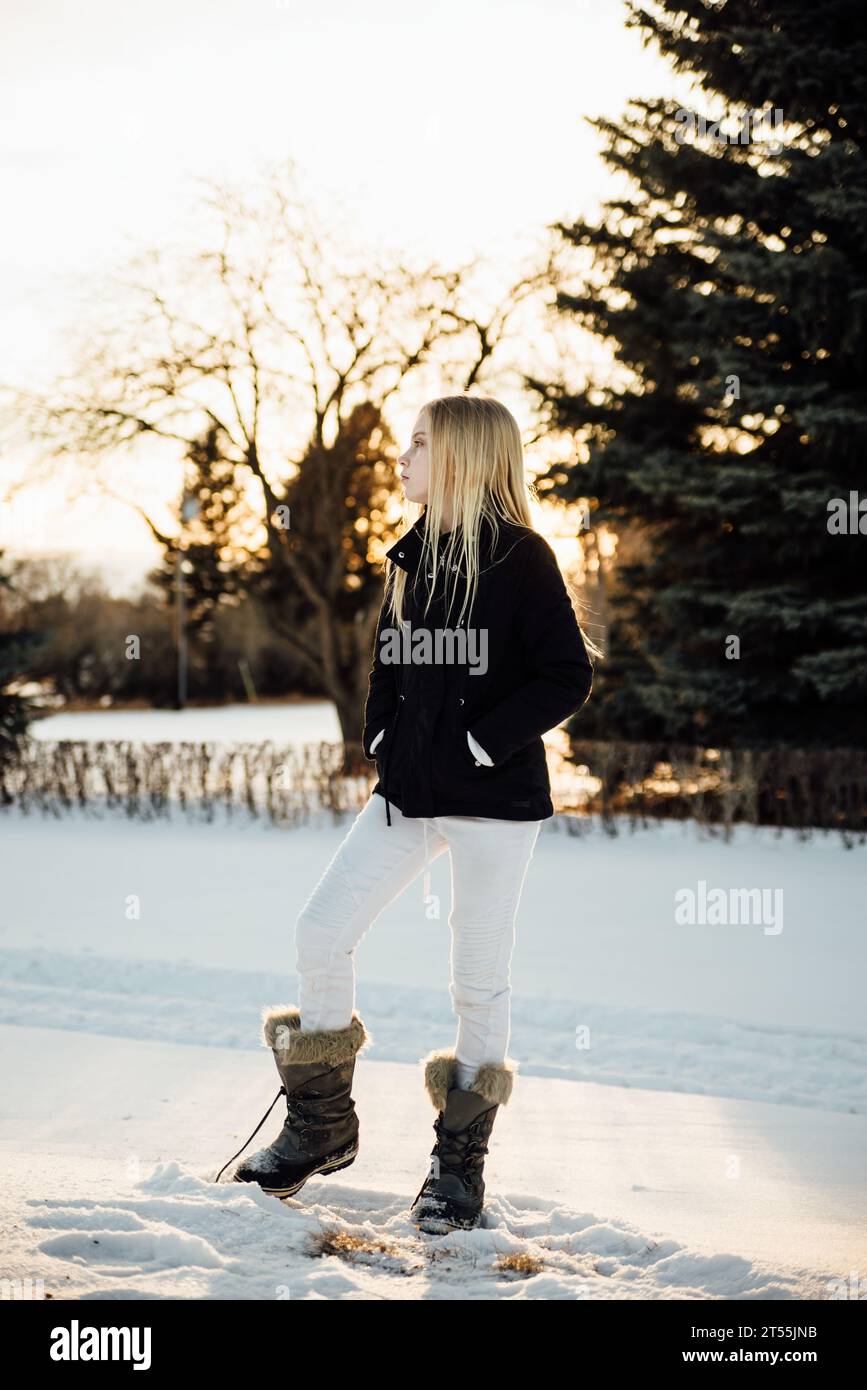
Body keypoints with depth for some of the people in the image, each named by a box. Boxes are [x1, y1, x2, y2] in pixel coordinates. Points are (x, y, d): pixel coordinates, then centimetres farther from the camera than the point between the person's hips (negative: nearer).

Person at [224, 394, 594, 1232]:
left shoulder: (520, 557, -10)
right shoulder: (411, 557, 11)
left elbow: (568, 677, -13)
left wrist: (482, 744, -16)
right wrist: (381, 742, 7)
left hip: (492, 799, -7)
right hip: (408, 791, 7)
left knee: (478, 980, 2)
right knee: (321, 933, 1)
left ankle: (460, 1163, 16)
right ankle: (321, 1128, 16)